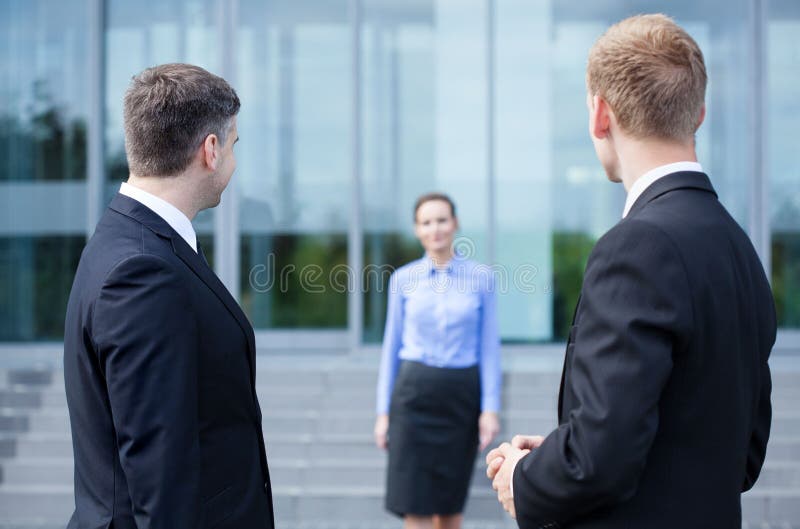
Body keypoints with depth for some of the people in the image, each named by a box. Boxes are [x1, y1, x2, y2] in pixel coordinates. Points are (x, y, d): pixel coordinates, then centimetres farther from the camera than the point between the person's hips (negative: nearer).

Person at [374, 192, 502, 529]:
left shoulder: (481, 277, 1)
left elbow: (490, 348, 1)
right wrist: (384, 411, 5)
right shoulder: (403, 279, 4)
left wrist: (491, 408, -7)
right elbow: (392, 345, 8)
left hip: (462, 395, 0)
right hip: (415, 392, 0)